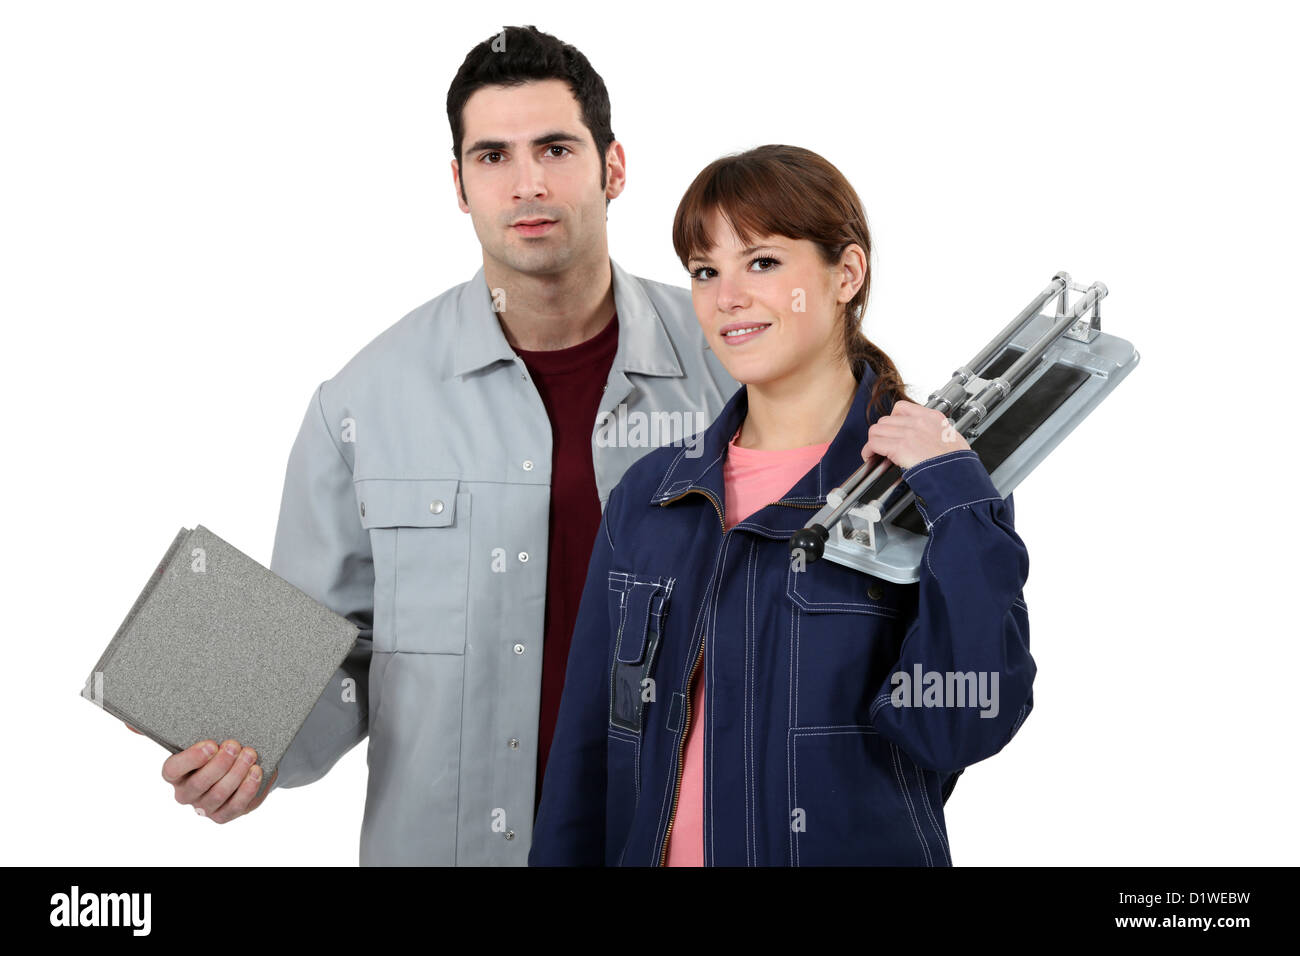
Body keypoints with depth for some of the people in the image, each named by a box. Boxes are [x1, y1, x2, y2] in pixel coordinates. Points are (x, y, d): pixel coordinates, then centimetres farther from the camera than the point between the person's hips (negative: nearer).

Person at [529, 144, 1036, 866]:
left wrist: (956, 502, -22)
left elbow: (962, 727, -21)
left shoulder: (936, 487, -8)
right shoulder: (647, 496, 2)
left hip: (856, 846, -3)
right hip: (652, 850, 4)